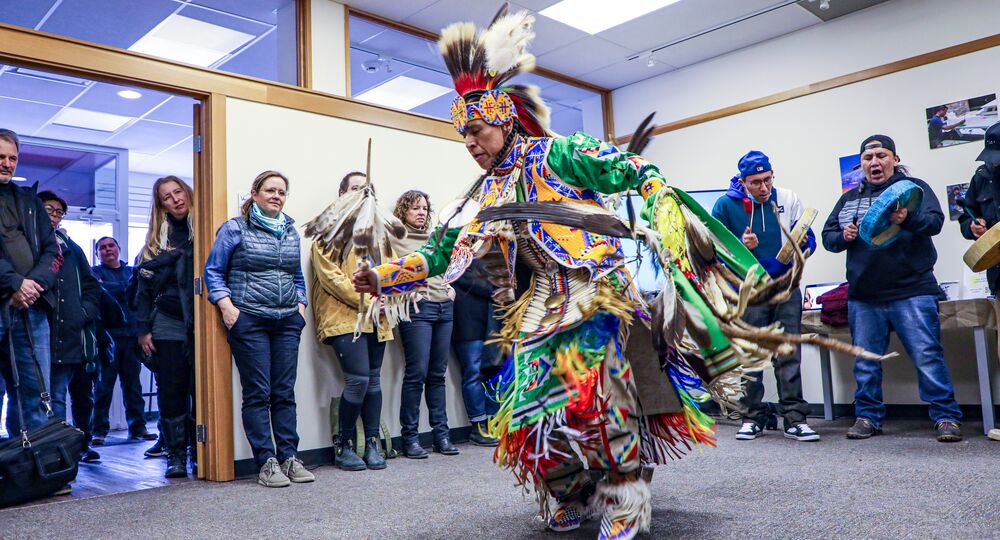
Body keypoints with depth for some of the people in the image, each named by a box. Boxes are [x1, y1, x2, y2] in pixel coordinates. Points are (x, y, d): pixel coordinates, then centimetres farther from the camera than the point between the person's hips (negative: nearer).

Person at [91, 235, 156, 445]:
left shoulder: (133, 271, 18)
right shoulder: (95, 272, 9)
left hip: (131, 334, 3)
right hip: (108, 335, -3)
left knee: (133, 383, 6)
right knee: (104, 384, -1)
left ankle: (137, 426, 12)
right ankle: (99, 430, 7)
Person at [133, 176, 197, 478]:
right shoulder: (157, 238, 9)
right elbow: (143, 284, 8)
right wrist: (142, 329, 3)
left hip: (201, 323, -2)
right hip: (168, 324, 2)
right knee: (171, 391, 3)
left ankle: (200, 453, 10)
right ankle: (175, 455, 12)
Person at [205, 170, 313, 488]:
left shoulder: (291, 230, 15)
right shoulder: (235, 228, 1)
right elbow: (213, 271, 2)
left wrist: (301, 305, 9)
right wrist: (226, 305, -9)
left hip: (287, 321, 4)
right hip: (249, 321, -4)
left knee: (285, 392, 5)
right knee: (258, 393, -2)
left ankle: (289, 457, 11)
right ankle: (266, 462, 4)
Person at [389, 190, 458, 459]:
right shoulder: (394, 238, 2)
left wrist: (450, 287, 13)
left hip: (444, 307, 6)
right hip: (417, 308, -6)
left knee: (438, 374, 8)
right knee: (417, 373, -8)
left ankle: (441, 432, 14)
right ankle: (409, 437, 1)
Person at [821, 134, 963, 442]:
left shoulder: (914, 187, 4)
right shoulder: (849, 199, 16)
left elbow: (935, 221, -11)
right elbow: (827, 236, 16)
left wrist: (908, 220, -32)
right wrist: (843, 237, -7)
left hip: (911, 292, -4)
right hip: (863, 296, 4)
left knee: (927, 355, -5)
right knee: (865, 361, 10)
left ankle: (947, 417, 6)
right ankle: (868, 416, 20)